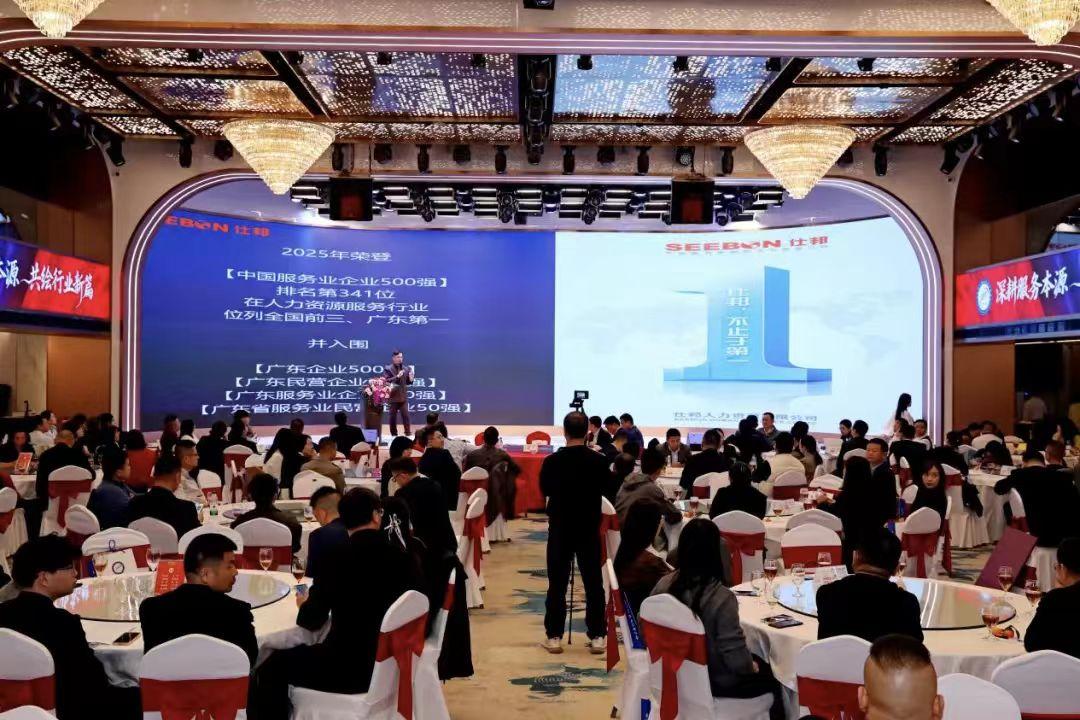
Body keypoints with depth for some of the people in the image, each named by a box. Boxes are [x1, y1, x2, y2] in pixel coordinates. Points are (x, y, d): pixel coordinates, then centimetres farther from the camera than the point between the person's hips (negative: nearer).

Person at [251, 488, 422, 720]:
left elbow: (312, 622, -7)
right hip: (389, 662, 7)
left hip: (351, 668, -6)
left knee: (271, 668, 6)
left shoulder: (337, 557, -14)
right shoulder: (402, 556, -3)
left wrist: (305, 604, 15)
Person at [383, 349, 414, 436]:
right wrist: (397, 377, -24)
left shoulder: (406, 368, 8)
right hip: (393, 397, -2)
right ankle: (394, 435, 14)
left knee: (406, 415, -2)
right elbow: (386, 381, -17)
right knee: (393, 417, 5)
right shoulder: (388, 369, -5)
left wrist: (410, 379, -9)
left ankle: (408, 433, 2)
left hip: (403, 396, 3)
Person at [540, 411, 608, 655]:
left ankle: (554, 636, 10)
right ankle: (596, 636, 10)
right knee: (593, 583, 8)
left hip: (560, 527, -1)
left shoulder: (552, 461, -11)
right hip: (590, 528, 1)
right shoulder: (599, 461, -9)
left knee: (557, 584, 7)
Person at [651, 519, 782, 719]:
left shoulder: (664, 585, -12)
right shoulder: (721, 598, -29)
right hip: (715, 681, -6)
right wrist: (751, 666, -2)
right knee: (772, 677, 20)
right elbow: (735, 656, -24)